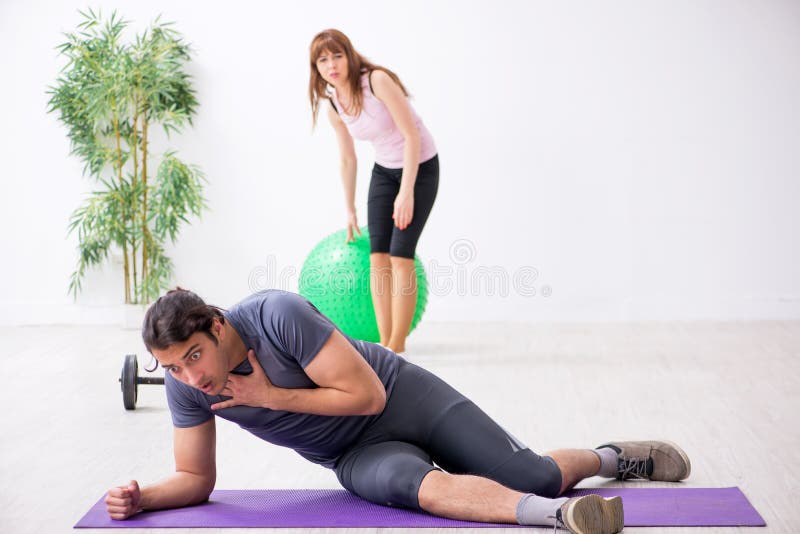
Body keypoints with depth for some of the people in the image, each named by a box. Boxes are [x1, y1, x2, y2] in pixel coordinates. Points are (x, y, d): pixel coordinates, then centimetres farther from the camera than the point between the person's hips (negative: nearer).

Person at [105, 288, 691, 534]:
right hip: (359, 456, 3)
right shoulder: (185, 385, -14)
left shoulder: (278, 314, -30)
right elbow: (196, 480, -2)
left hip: (406, 398, -2)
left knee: (537, 477, -7)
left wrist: (270, 396, -28)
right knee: (420, 484, -34)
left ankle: (614, 458, 24)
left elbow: (368, 395, -26)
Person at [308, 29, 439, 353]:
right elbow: (347, 159, 9)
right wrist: (350, 210, 14)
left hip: (420, 167, -6)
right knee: (378, 256, -3)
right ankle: (384, 344, 2)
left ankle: (397, 346, -4)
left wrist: (406, 192, -27)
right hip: (383, 170, 6)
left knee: (400, 254, -12)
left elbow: (412, 136, -24)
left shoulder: (378, 81, -24)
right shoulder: (332, 105, -4)